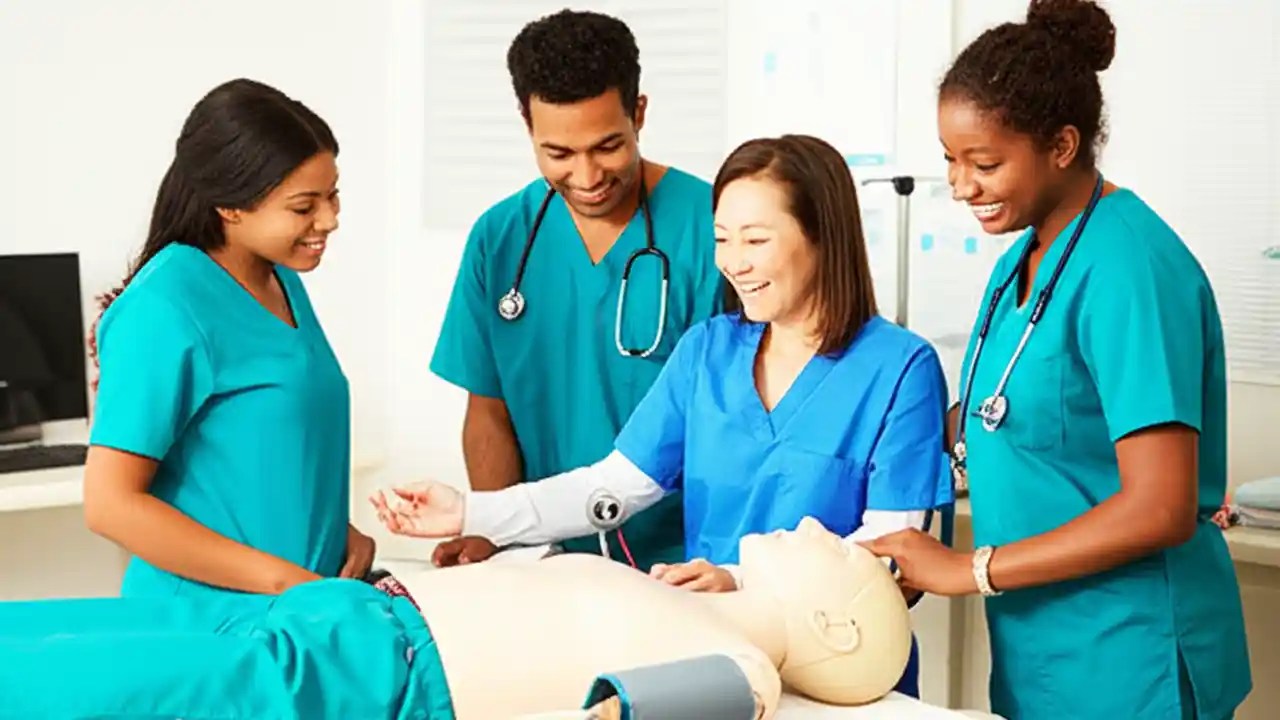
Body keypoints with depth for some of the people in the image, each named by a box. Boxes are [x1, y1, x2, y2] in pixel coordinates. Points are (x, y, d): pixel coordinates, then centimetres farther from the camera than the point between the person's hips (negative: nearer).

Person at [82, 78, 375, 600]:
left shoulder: (283, 279, 6)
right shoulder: (166, 308, -17)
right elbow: (111, 504, -20)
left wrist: (337, 530, 1)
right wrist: (284, 580, -19)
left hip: (308, 610, 7)